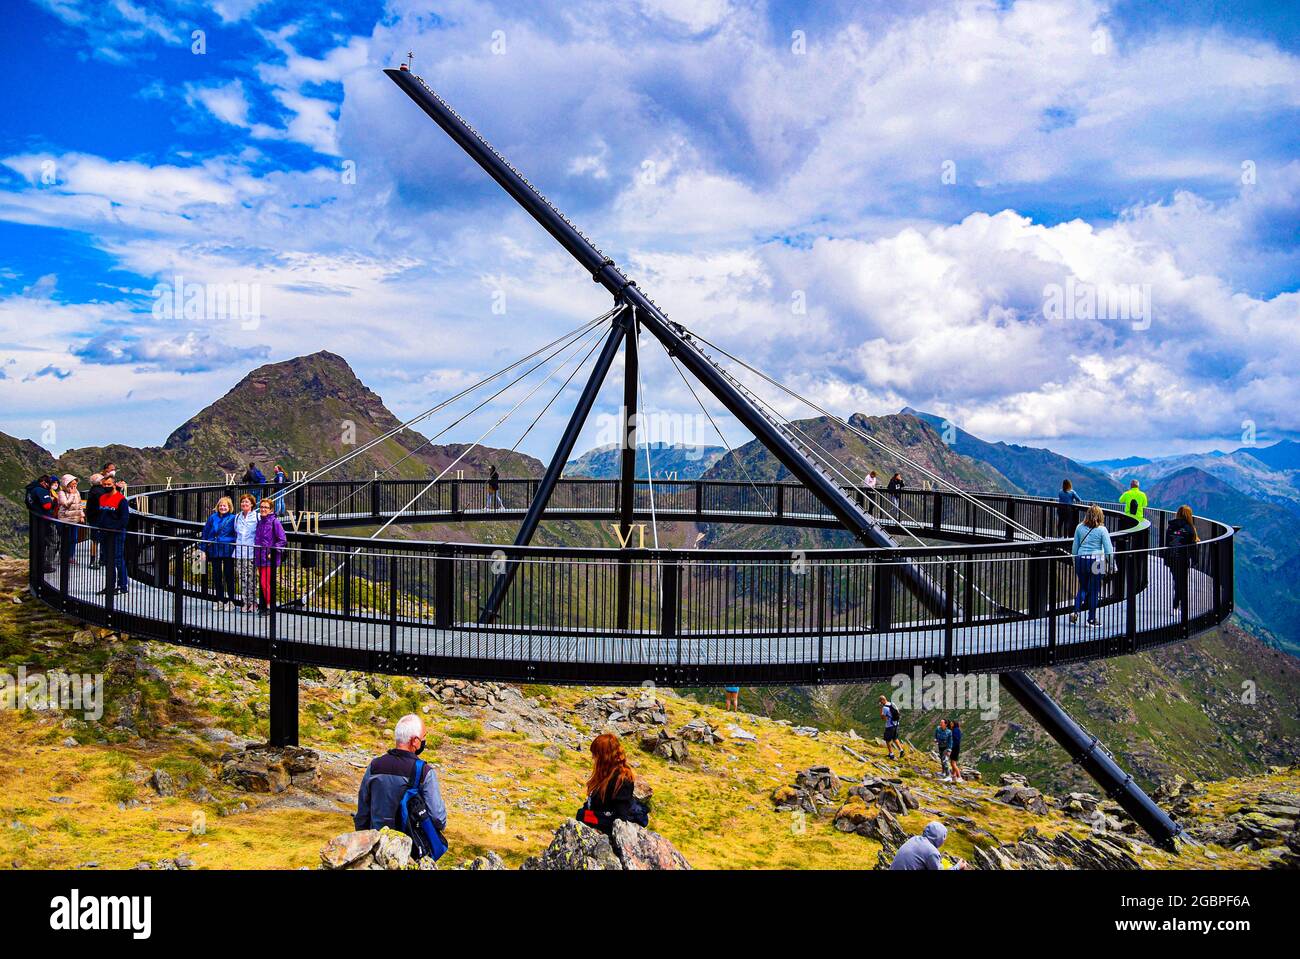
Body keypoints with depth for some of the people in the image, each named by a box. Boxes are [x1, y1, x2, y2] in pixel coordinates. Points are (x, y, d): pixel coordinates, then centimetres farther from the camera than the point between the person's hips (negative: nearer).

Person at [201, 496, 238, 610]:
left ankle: (230, 601, 11)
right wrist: (204, 550, 6)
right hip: (214, 551, 4)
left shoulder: (233, 519, -3)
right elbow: (205, 533, 10)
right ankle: (220, 600, 18)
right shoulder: (213, 518, 6)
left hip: (228, 551, -4)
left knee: (229, 576, 3)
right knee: (216, 576, 9)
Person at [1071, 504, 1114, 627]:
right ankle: (1091, 619, 12)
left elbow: (1075, 547, 8)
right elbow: (1108, 549, -5)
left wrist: (1075, 562, 18)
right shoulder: (1102, 530, -6)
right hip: (1096, 560, -3)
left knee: (1083, 588, 17)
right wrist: (1110, 564, 5)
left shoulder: (1080, 528, 3)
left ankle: (1076, 611, -3)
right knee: (1094, 590, 7)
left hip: (1081, 560, 3)